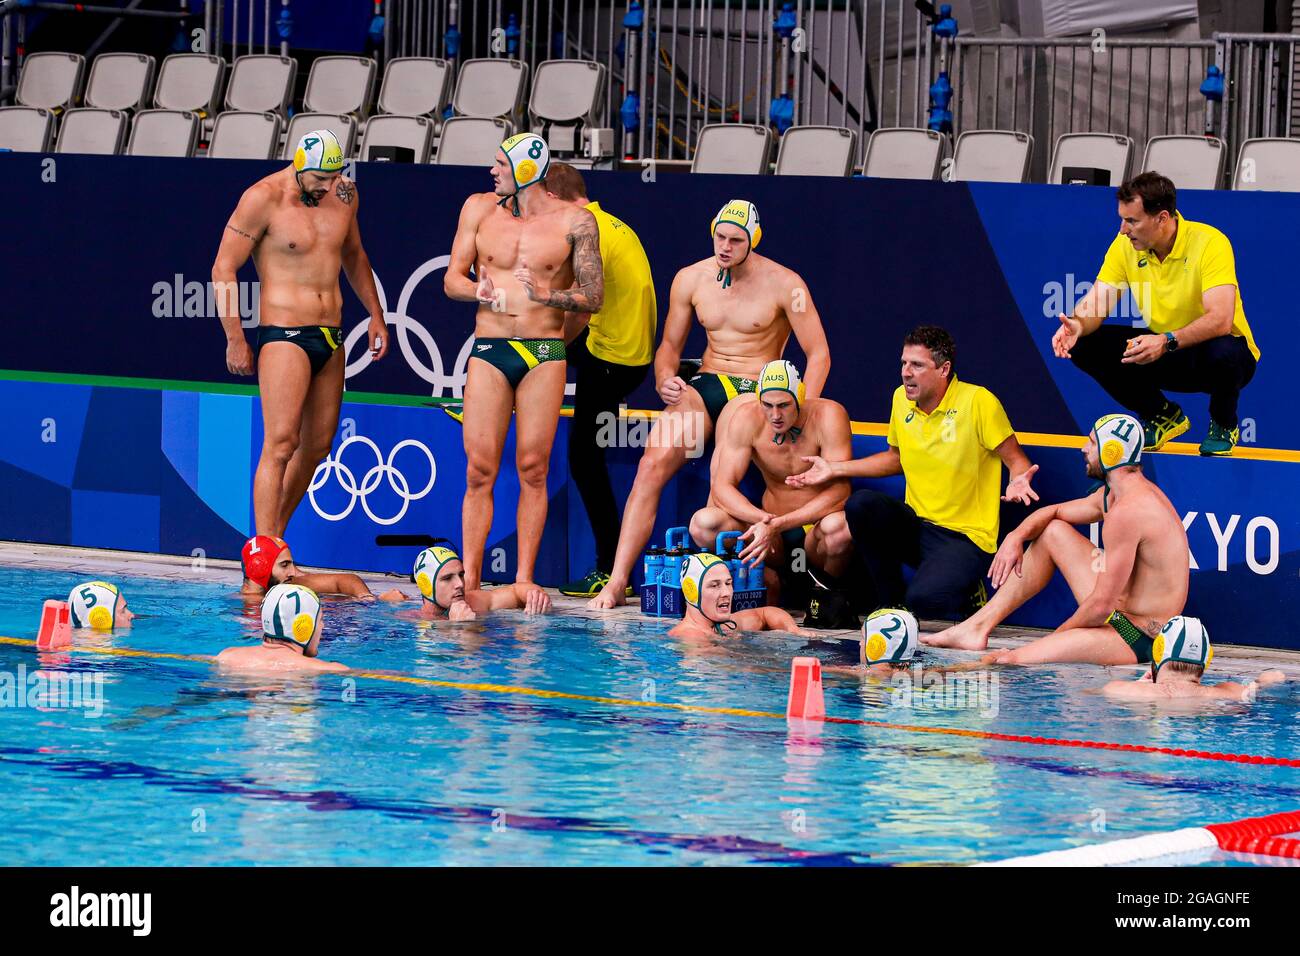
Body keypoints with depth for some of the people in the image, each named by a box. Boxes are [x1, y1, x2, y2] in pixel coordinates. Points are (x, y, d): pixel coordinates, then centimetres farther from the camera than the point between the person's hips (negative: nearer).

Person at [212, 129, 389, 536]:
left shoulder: (344, 194, 9)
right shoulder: (264, 198, -10)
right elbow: (223, 268, -8)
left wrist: (375, 314, 24)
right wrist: (235, 340, -10)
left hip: (331, 335, 7)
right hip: (284, 334, -7)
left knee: (318, 445, 8)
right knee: (281, 442, -15)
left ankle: (275, 534, 20)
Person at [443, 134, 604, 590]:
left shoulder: (574, 222, 2)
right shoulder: (480, 208, 9)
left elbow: (593, 296, 2)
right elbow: (452, 278, 11)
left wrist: (548, 296, -16)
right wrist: (480, 292, -11)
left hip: (544, 353, -1)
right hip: (490, 349, 1)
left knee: (533, 468, -3)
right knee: (479, 470, -4)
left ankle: (524, 579, 2)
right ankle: (470, 578, 0)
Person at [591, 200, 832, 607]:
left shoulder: (784, 285, -5)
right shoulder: (691, 279, 7)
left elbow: (818, 355, -3)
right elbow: (669, 346, 18)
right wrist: (664, 379, -6)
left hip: (760, 391, -4)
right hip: (705, 386, 4)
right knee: (652, 465, -21)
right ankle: (618, 581, -23)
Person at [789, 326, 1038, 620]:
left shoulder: (978, 402, -13)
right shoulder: (902, 398, 6)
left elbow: (1017, 460, -7)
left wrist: (1018, 482, -31)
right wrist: (835, 469, 18)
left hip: (965, 538, -6)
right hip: (916, 527, 6)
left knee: (922, 600, -31)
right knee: (861, 504, -23)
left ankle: (964, 593, 8)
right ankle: (889, 604, -5)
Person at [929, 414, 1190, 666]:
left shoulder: (1127, 511, -24)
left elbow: (1102, 605, -24)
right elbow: (1053, 512, 23)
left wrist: (1058, 634, -9)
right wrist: (1015, 537, 3)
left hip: (1138, 639, -11)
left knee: (1008, 663, -26)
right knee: (1052, 531, 21)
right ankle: (978, 627, 21)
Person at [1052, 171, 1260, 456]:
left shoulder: (1210, 243, -24)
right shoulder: (1125, 246, -8)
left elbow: (1220, 319, -35)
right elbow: (1096, 303, -11)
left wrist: (1167, 342, -48)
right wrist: (1077, 325, -35)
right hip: (1162, 352, 5)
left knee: (1223, 352, -41)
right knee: (1085, 345, -15)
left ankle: (1224, 424, -4)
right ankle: (1162, 417, 7)